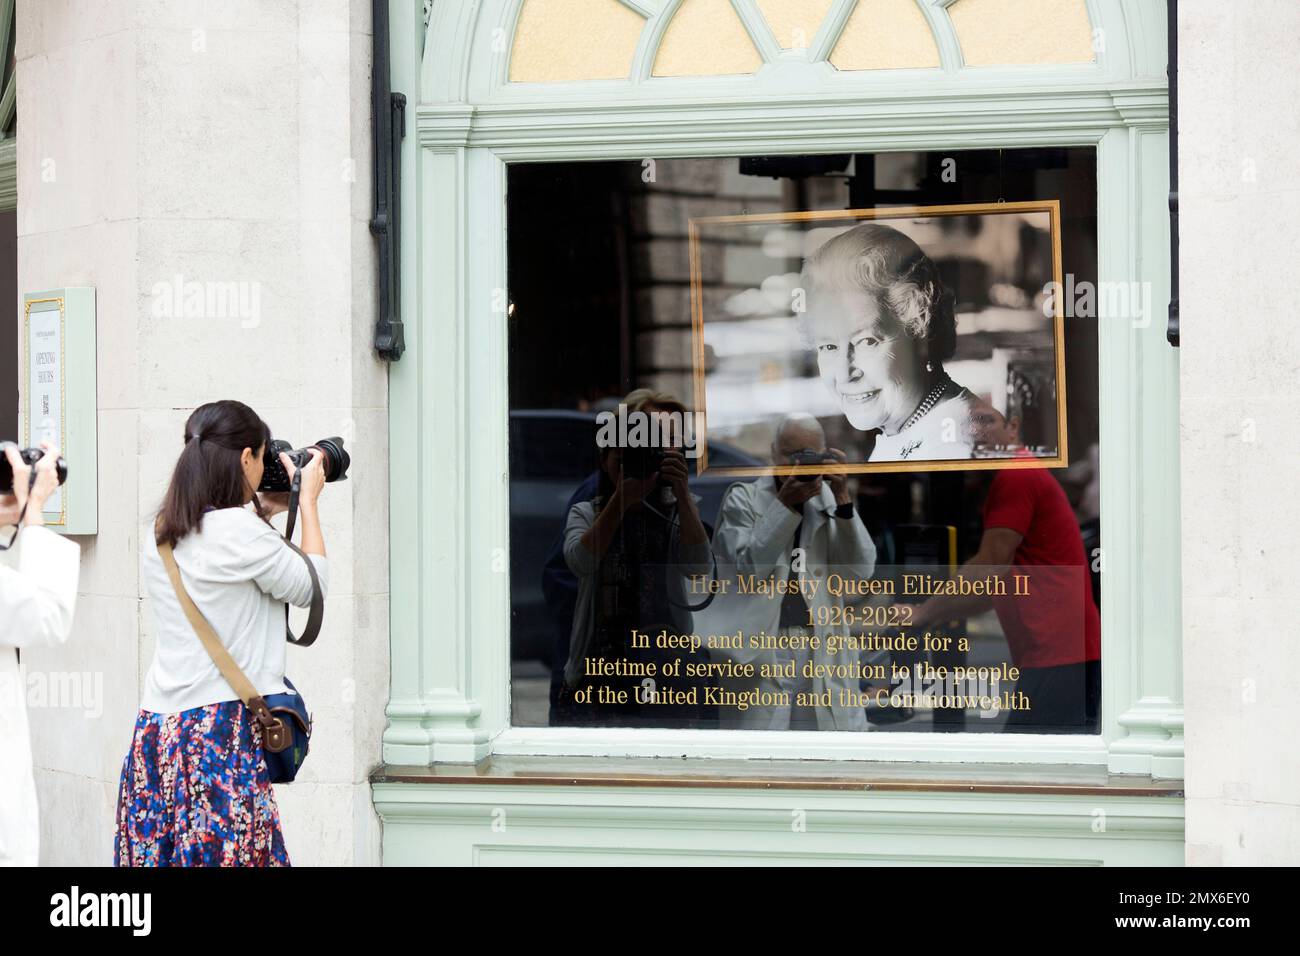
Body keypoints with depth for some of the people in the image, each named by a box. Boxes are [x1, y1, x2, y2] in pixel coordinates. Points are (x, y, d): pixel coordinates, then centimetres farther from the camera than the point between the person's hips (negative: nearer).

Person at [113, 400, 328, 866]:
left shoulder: (163, 533, 11)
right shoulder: (241, 531, -12)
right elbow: (311, 586, 1)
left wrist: (264, 511, 25)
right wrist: (307, 501, 12)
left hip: (158, 726, 8)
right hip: (221, 730, -8)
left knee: (157, 852, 4)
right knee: (226, 851, -8)